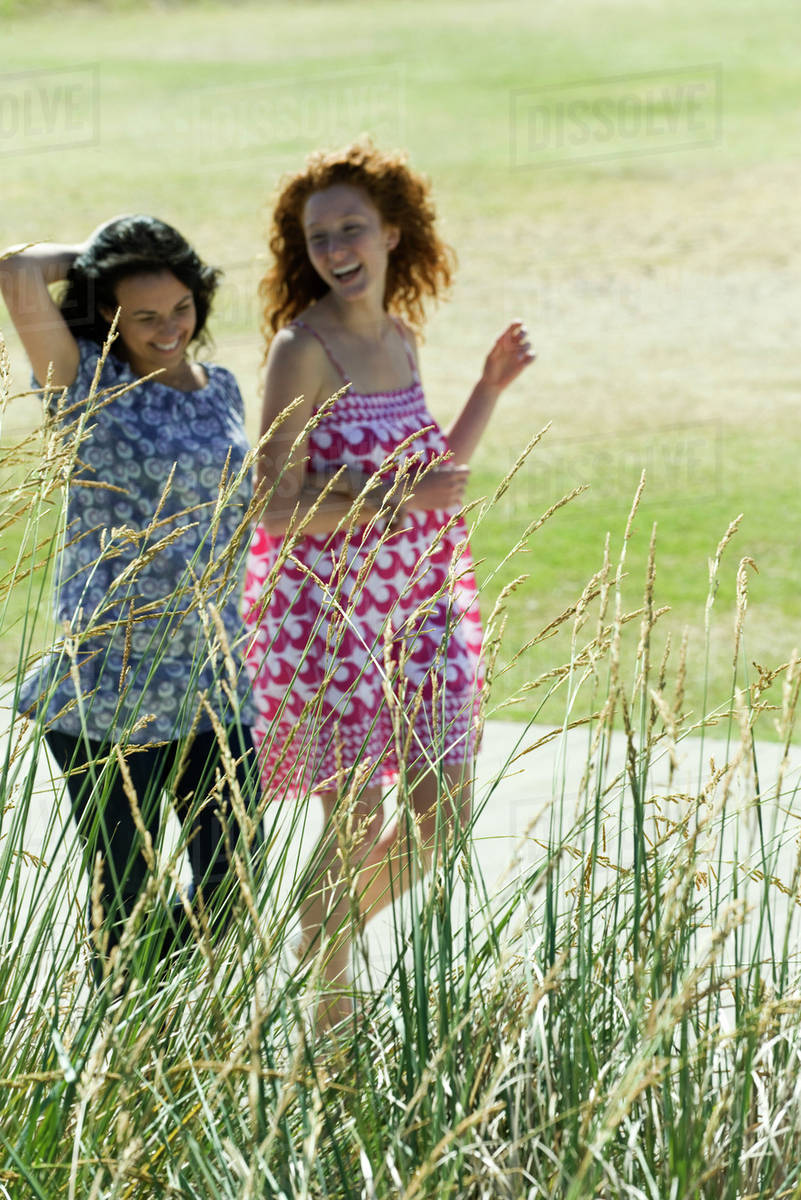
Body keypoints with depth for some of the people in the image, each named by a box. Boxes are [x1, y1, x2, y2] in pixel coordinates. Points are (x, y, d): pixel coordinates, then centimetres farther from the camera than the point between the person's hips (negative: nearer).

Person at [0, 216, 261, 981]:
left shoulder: (221, 390, 11)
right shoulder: (88, 383, -6)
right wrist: (84, 256, -4)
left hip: (211, 681, 6)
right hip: (111, 684, -5)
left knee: (232, 886, 7)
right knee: (123, 892, 0)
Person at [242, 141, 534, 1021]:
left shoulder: (399, 336, 7)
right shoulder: (303, 349, -15)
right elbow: (278, 507, -19)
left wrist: (491, 387, 8)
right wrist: (399, 498, -27)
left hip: (416, 601, 7)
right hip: (328, 608, -7)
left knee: (445, 811, 11)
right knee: (357, 824, -2)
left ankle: (332, 933, 34)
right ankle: (328, 1025, 14)